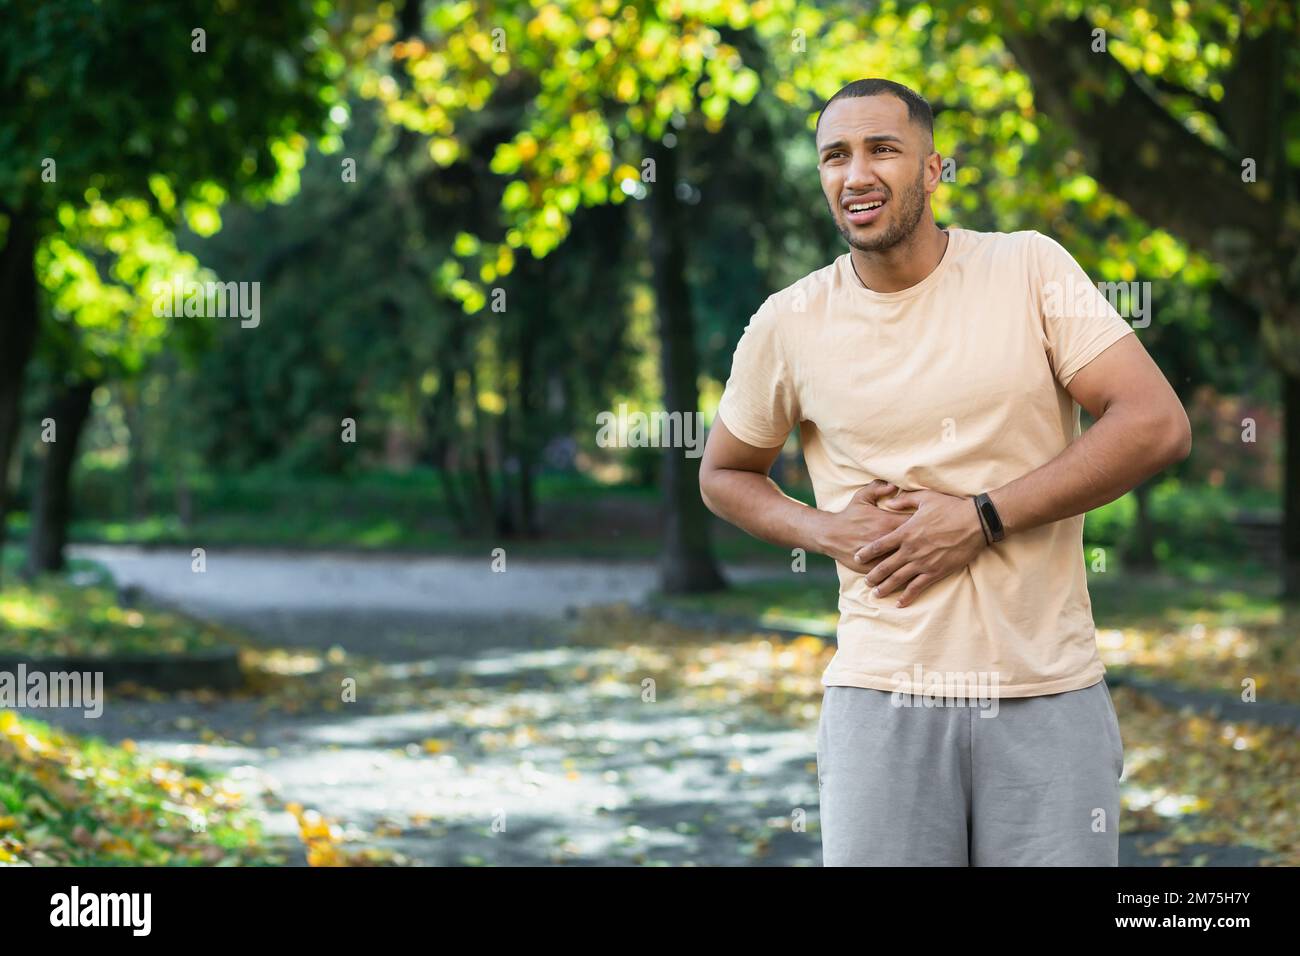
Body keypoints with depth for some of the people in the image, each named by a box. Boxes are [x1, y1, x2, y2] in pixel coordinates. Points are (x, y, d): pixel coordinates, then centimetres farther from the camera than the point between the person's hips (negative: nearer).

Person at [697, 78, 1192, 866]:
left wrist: (980, 518, -12)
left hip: (1051, 691, -1)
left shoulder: (1030, 268, -1)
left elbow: (1158, 425, -8)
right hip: (883, 695, 1)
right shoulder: (788, 325, 3)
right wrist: (825, 530, -3)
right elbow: (724, 474, 18)